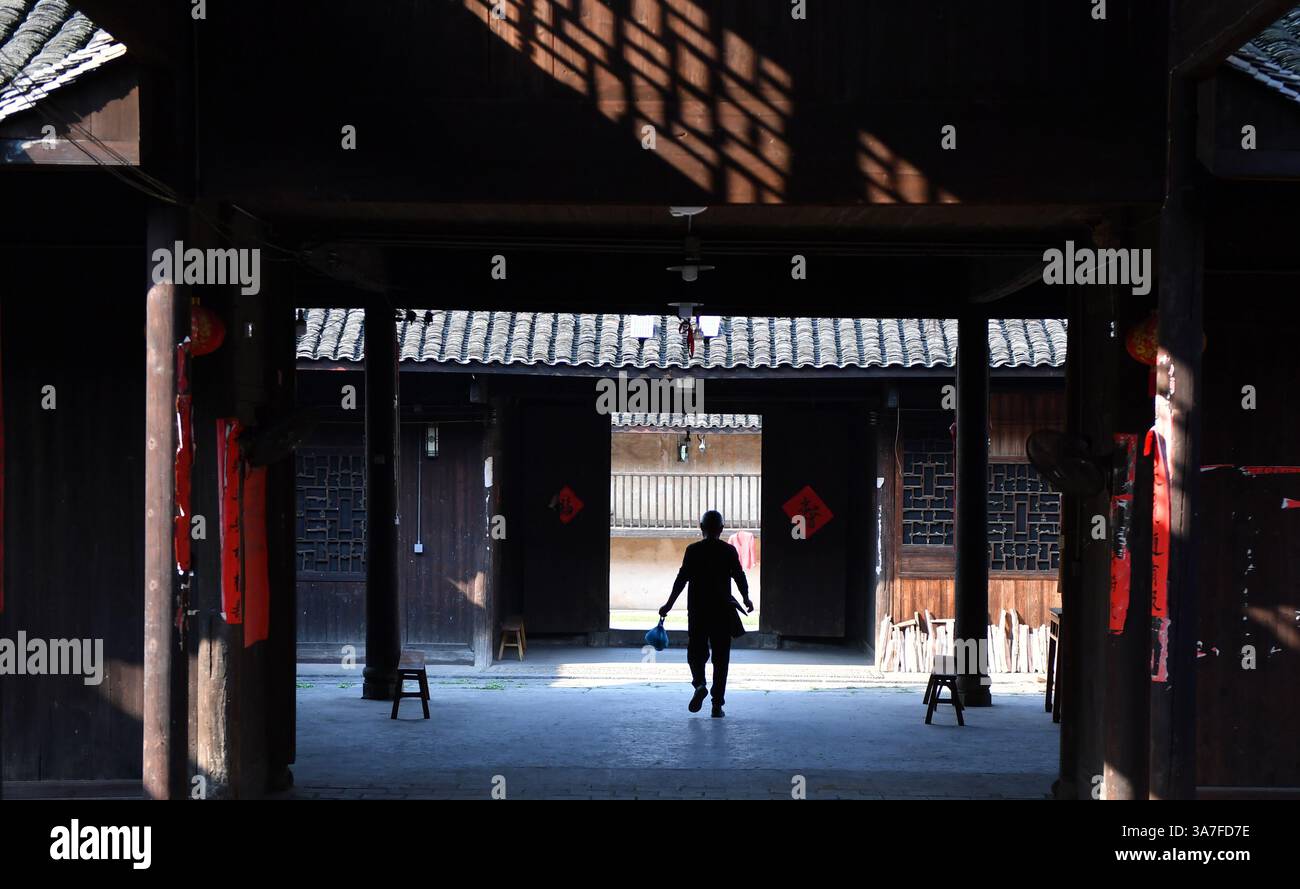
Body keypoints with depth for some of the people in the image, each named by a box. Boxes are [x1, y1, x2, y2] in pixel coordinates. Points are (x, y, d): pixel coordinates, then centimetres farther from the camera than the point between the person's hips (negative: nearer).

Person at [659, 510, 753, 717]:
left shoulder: (693, 550, -3)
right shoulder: (729, 551, -2)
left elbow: (682, 578, -6)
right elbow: (740, 577, 2)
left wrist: (669, 605, 1)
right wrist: (746, 600, 20)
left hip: (697, 610, 0)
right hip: (723, 611, 0)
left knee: (696, 651, 13)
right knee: (721, 657, 6)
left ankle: (699, 684, -14)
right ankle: (717, 704, 3)